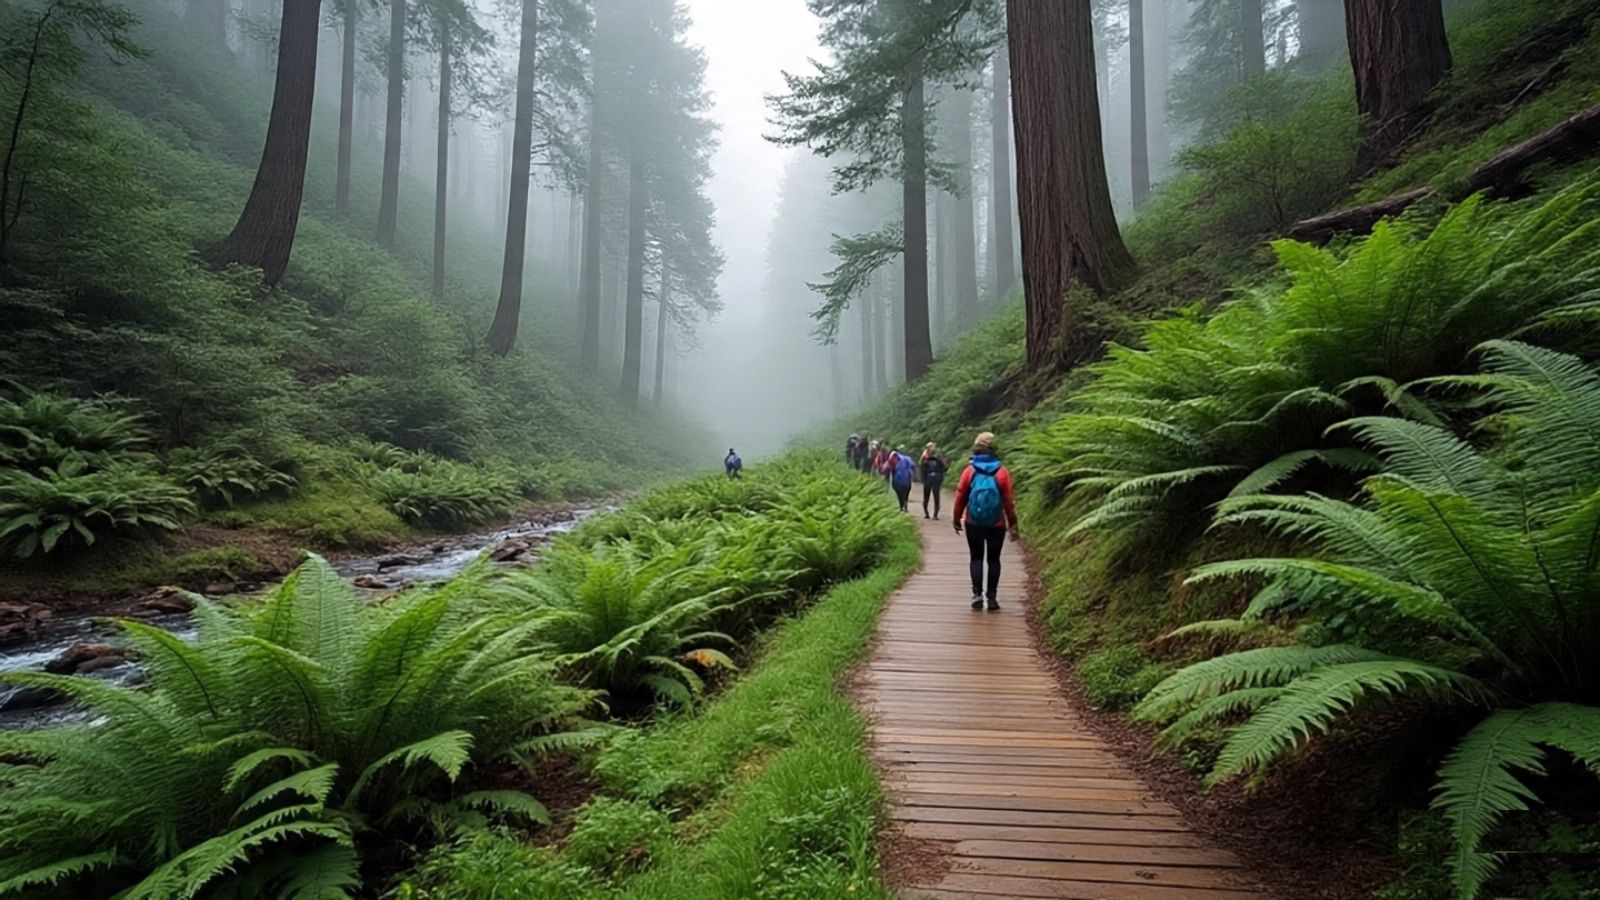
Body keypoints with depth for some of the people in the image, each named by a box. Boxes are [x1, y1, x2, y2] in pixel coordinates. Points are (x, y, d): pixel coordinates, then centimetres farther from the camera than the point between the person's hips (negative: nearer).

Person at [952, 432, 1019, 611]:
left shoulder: (969, 471, -6)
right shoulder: (1002, 472, -6)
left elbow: (960, 497, -3)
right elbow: (1008, 501, -4)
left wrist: (957, 519, 10)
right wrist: (1013, 524, 4)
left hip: (973, 523, 0)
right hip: (996, 524, 0)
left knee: (976, 558, 10)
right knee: (993, 559, 10)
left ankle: (977, 594, -1)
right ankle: (991, 597, 9)